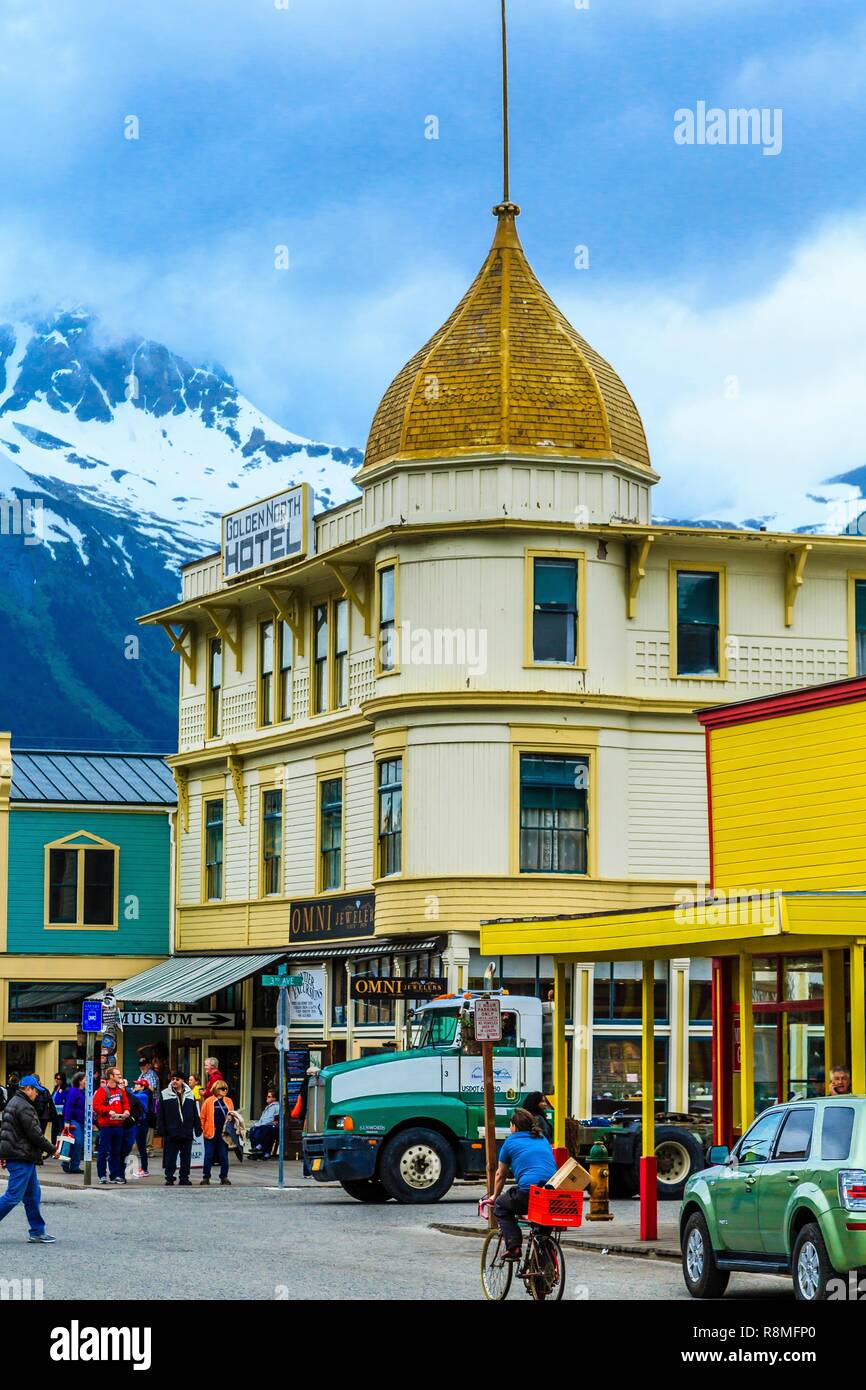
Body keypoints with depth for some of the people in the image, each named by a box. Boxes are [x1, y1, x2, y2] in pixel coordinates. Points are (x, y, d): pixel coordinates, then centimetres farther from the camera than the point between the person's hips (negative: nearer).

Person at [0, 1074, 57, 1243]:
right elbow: (35, 1134, -18)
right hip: (21, 1159, -10)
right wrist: (51, 1149, -6)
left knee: (33, 1194, 12)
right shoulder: (24, 1107, -17)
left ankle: (37, 1232, 15)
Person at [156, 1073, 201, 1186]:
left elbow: (195, 1114, 13)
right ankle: (169, 1178, 8)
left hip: (187, 1132, 3)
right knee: (170, 1157, 0)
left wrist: (198, 1128, 9)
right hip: (171, 1133, -3)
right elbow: (160, 1115, 0)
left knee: (186, 1156, 7)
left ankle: (184, 1177, 15)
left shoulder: (190, 1095, 9)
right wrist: (161, 1129, -6)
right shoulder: (165, 1095, 1)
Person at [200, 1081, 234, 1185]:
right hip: (211, 1133, -3)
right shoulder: (209, 1101, -3)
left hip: (224, 1133, 3)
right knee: (209, 1156, 4)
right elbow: (203, 1117, -1)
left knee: (224, 1156, 7)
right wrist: (202, 1129, -7)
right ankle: (206, 1177, 11)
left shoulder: (229, 1102, 7)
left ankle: (224, 1177, 15)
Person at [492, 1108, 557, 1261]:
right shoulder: (543, 1140, 25)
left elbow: (500, 1175, 22)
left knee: (501, 1206, 19)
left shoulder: (511, 1142, 12)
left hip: (528, 1194, -5)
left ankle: (513, 1247, 2)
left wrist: (495, 1197, 38)